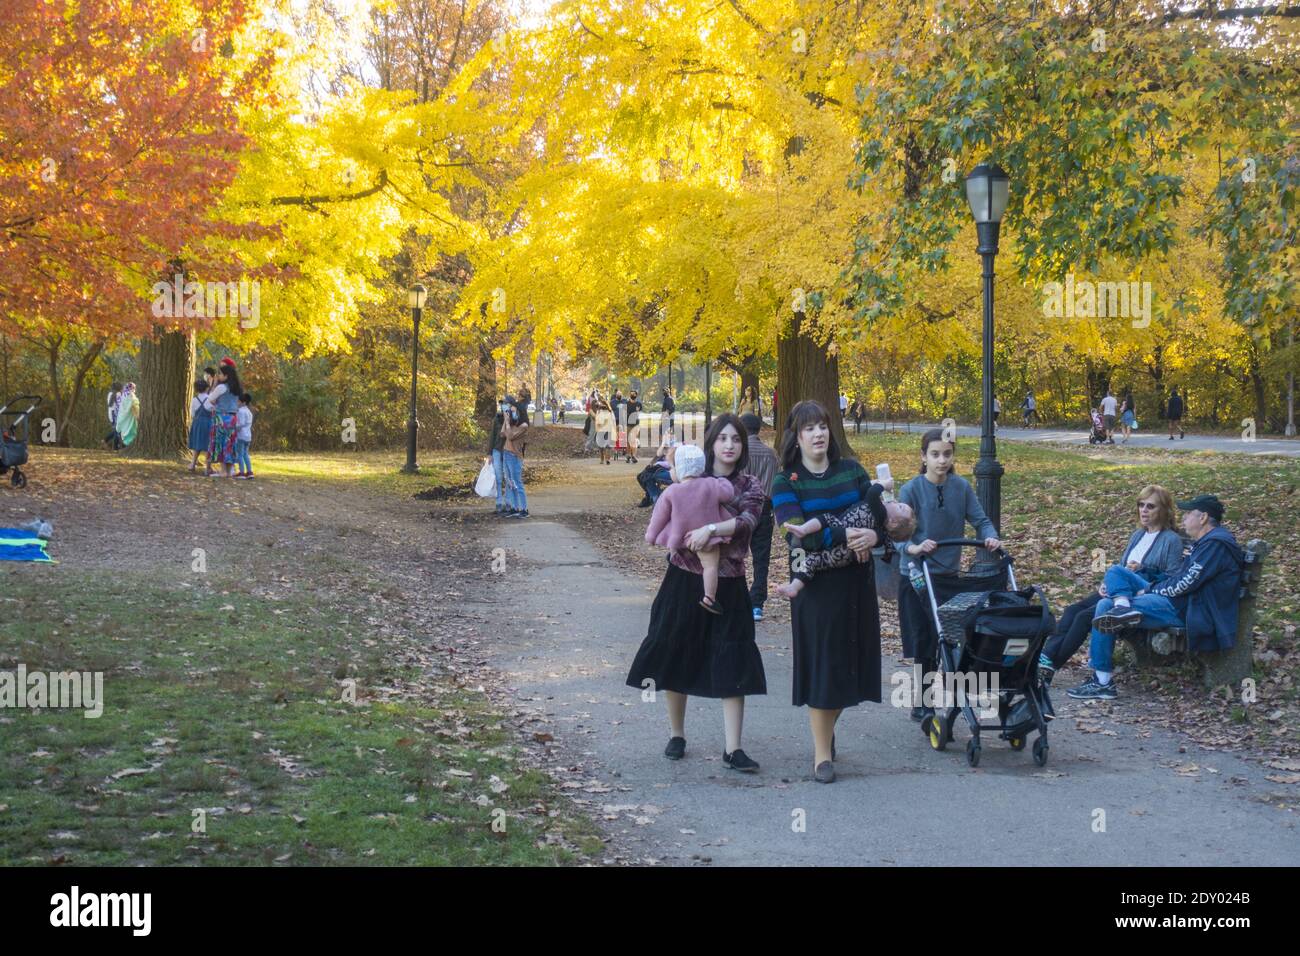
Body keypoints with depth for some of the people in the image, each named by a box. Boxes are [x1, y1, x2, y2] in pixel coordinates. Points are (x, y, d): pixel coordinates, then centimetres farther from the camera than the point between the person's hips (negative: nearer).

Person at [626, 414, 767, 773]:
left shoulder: (750, 487, 1)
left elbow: (747, 522, -17)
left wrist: (710, 529, -31)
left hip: (727, 586, -1)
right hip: (684, 581, 1)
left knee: (732, 665, -5)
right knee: (675, 657, 7)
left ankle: (732, 749, -3)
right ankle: (676, 734, 26)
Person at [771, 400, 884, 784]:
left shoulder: (851, 470, 8)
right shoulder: (785, 483, -4)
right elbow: (796, 532, -16)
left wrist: (875, 535, -17)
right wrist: (844, 536, -26)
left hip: (857, 579, 4)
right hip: (816, 582, -4)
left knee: (850, 657, 9)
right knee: (821, 661, -3)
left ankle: (827, 727, 32)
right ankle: (822, 753, 7)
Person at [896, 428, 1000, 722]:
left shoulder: (961, 487, -1)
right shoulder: (911, 490, -13)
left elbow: (979, 519, 0)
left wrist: (991, 537, -20)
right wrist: (914, 548, -36)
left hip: (949, 573, 4)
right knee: (921, 640, 1)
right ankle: (920, 703, 14)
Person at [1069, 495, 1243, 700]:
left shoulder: (1216, 544, -14)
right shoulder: (1204, 542, 20)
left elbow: (1184, 584, -19)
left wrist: (1149, 590, -8)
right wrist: (1150, 588, 6)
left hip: (1182, 609, -11)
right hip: (1172, 598, 11)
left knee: (1105, 607, -16)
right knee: (1116, 573, 10)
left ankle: (1102, 682, -13)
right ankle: (1123, 607, -22)